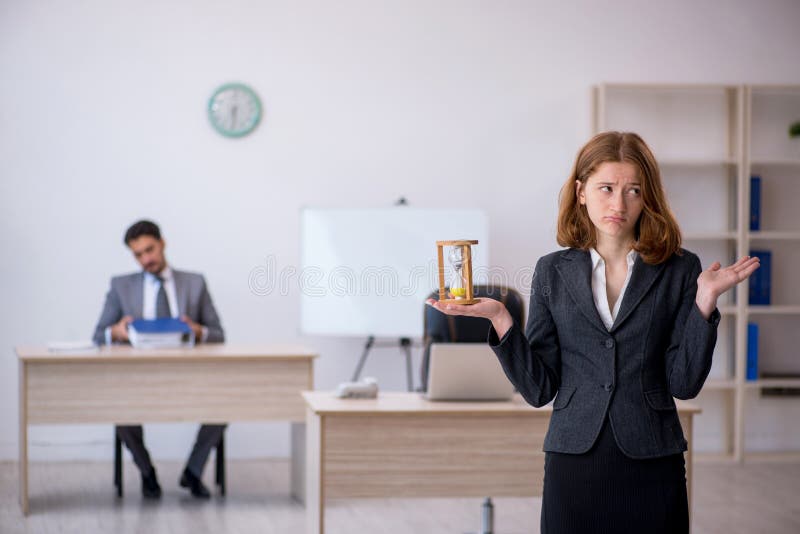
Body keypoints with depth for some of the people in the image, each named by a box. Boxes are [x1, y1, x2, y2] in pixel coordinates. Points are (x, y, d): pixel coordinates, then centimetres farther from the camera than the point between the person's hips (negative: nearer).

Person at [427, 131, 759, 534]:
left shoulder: (679, 270, 1)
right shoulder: (553, 272, 5)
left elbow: (684, 383, -4)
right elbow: (539, 388, 1)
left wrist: (704, 301, -12)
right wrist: (500, 319, -10)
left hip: (652, 469, -1)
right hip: (574, 466, 1)